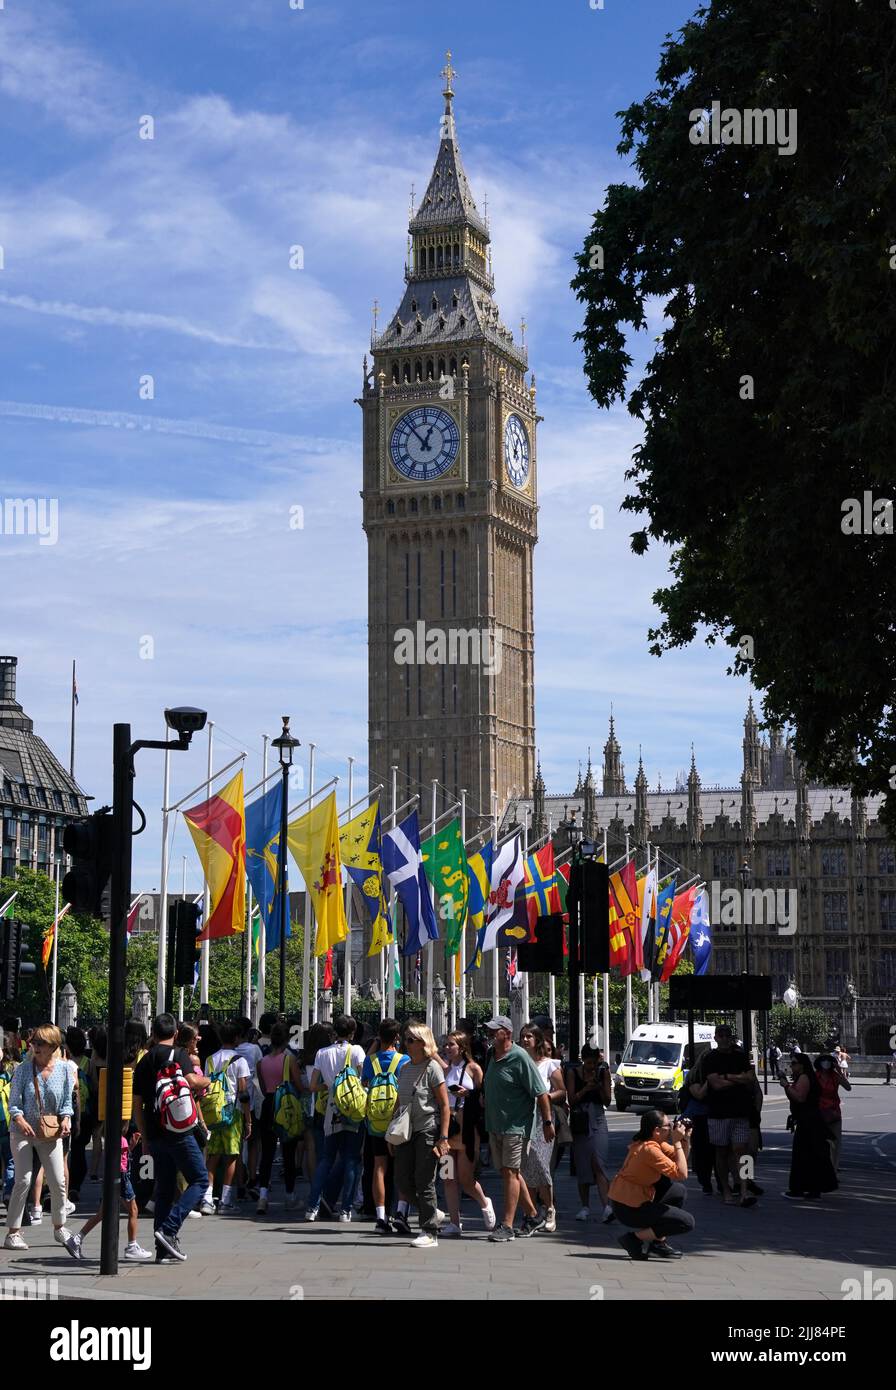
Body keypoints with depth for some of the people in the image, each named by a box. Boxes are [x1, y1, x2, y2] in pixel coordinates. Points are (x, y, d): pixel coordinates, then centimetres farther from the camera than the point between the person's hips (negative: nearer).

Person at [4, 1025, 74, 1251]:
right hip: (23, 1132, -2)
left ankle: (59, 1227, 24)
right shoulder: (23, 1069, -6)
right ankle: (13, 1232, -2)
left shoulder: (64, 1069, -1)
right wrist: (20, 1120, -23)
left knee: (58, 1181, 4)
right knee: (23, 1180, -10)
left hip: (51, 1133, 2)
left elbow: (67, 1102, 6)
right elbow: (13, 1103, -4)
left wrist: (66, 1119, -13)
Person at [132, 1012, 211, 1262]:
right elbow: (191, 1081, -23)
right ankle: (168, 1229, -14)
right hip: (178, 1131, -6)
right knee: (200, 1179, 1)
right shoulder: (178, 1054, -4)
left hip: (154, 1135, 6)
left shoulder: (144, 1062, 14)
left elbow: (137, 1105, 15)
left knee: (164, 1189, 11)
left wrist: (144, 1138, 20)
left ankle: (163, 1249, 9)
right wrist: (206, 1081, 0)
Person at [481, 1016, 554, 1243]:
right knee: (510, 1173, 13)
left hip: (515, 1126, -8)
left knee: (510, 1173, -9)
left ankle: (507, 1226, -7)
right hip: (495, 1126, 8)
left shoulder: (519, 1058, -14)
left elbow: (541, 1093, -13)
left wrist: (547, 1122, -13)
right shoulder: (492, 1056, 10)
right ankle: (533, 1216, 26)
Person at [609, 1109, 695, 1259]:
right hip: (628, 1209, -10)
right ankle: (635, 1238, -4)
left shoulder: (656, 1142, 6)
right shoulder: (649, 1149, -23)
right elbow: (681, 1174, -24)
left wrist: (685, 1138, 1)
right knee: (687, 1222, -7)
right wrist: (677, 1142, -20)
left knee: (678, 1190, 22)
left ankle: (658, 1242, 20)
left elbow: (681, 1159, 14)